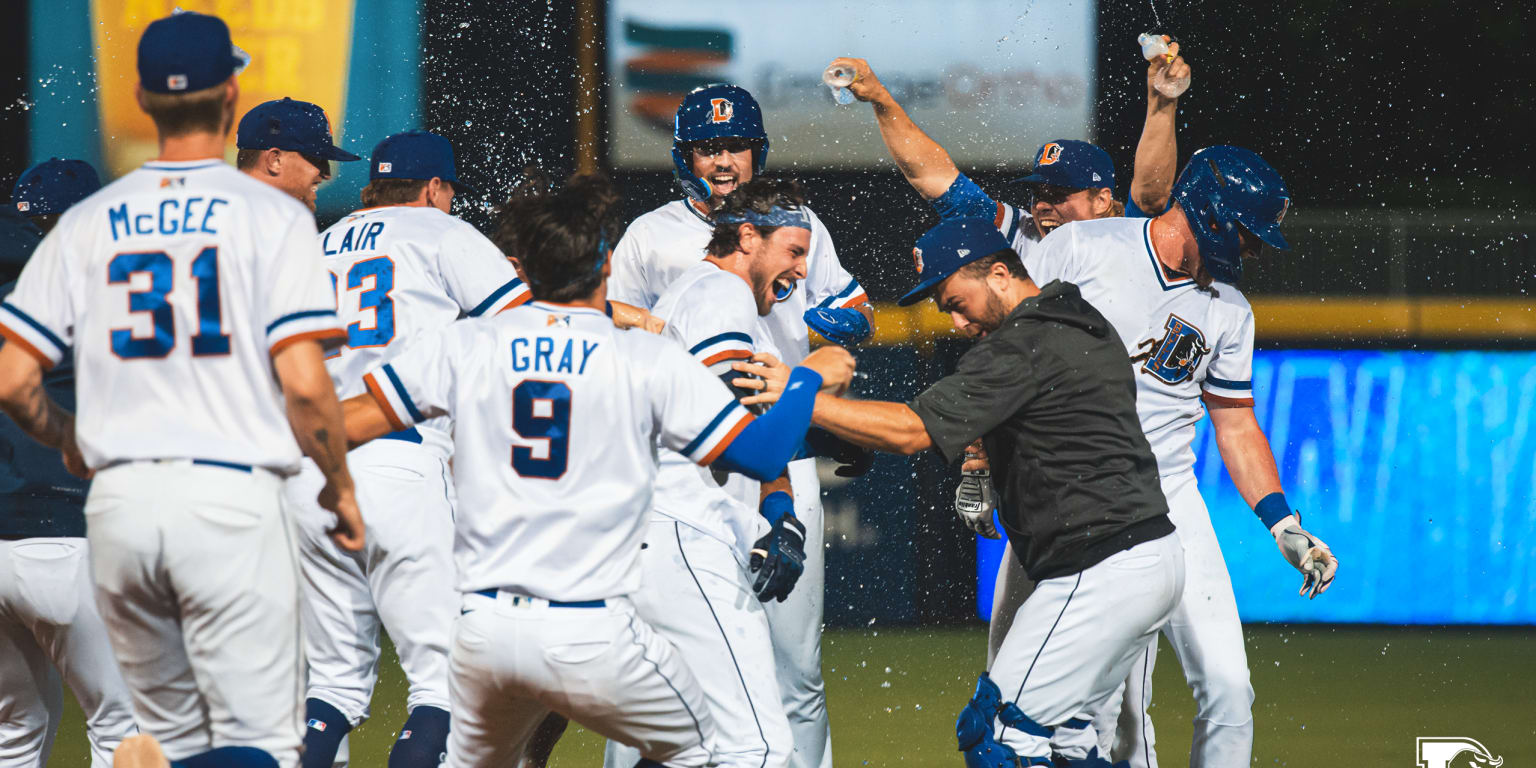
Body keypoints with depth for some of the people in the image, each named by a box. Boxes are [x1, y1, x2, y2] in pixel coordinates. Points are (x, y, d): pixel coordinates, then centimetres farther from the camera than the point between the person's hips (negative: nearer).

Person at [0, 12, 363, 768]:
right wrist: (341, 489, 6)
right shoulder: (271, 216, -2)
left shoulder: (86, 224, 8)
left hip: (119, 501, 4)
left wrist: (67, 441, 25)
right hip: (231, 499, -4)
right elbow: (304, 384, -9)